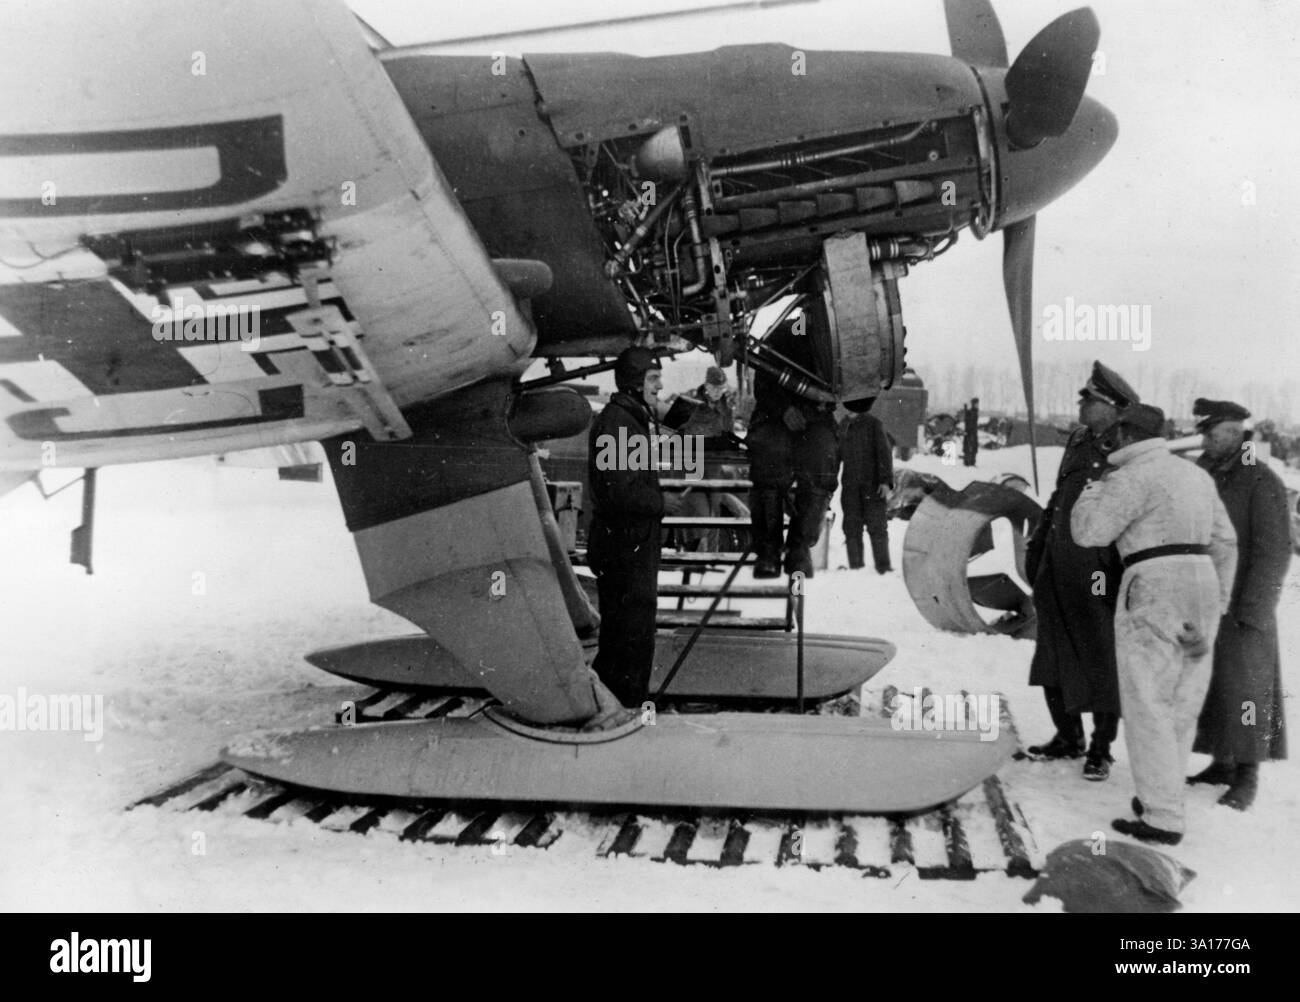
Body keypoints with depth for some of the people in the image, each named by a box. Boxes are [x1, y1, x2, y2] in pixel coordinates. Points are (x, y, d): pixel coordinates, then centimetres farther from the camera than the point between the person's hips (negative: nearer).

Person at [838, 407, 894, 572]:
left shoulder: (873, 423, 0)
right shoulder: (843, 426, 13)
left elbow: (884, 452, -5)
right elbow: (838, 455, 21)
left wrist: (886, 480, -14)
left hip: (872, 484, -4)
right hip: (850, 486, 4)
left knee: (877, 527, -3)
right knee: (851, 527, 3)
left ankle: (883, 567, 1)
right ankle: (855, 566, 8)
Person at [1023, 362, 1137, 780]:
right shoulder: (1078, 443, 13)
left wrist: (1112, 572, -20)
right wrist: (1037, 544, 16)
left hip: (1095, 576, -8)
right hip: (1057, 572, 8)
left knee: (1100, 664, 6)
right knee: (1054, 661, 15)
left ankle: (1100, 749, 21)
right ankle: (1067, 737, 31)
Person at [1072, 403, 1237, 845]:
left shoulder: (1132, 478, -9)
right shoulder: (1195, 474, 16)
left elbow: (1088, 531, -11)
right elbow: (1224, 542, 17)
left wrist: (1094, 489, 7)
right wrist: (1217, 604, 20)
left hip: (1152, 590, -8)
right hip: (1200, 586, 8)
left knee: (1148, 708, -3)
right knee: (1181, 704, 15)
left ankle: (1162, 819, -3)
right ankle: (1161, 797, 25)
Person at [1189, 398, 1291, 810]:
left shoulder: (1262, 482, -10)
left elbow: (1274, 552, -12)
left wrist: (1253, 610, -16)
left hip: (1241, 608, -6)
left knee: (1244, 688, -1)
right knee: (1208, 685, 10)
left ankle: (1247, 776, 9)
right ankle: (1223, 763, 21)